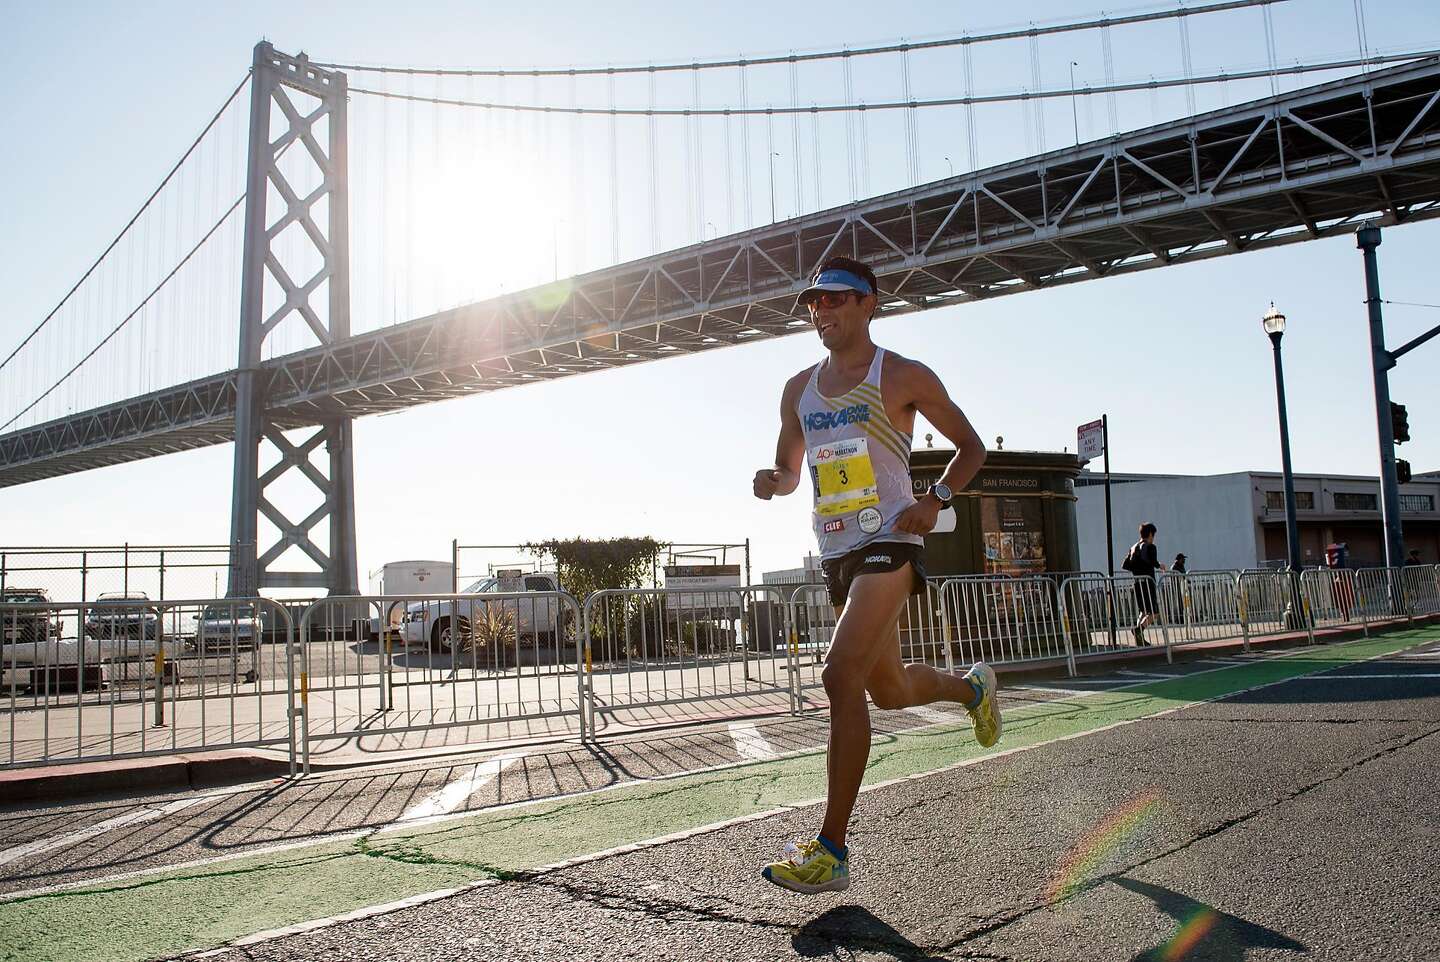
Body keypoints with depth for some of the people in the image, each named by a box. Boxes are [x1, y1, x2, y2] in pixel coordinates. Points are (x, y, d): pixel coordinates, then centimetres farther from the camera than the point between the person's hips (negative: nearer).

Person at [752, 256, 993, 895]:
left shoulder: (903, 377, -2)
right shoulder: (799, 390, 14)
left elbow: (971, 446, 6)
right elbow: (790, 469, 24)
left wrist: (936, 499, -12)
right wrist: (773, 482, -1)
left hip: (888, 543, -7)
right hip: (835, 553, 7)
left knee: (841, 676, -22)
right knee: (889, 690, 18)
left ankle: (831, 851, -16)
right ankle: (971, 686, 51)